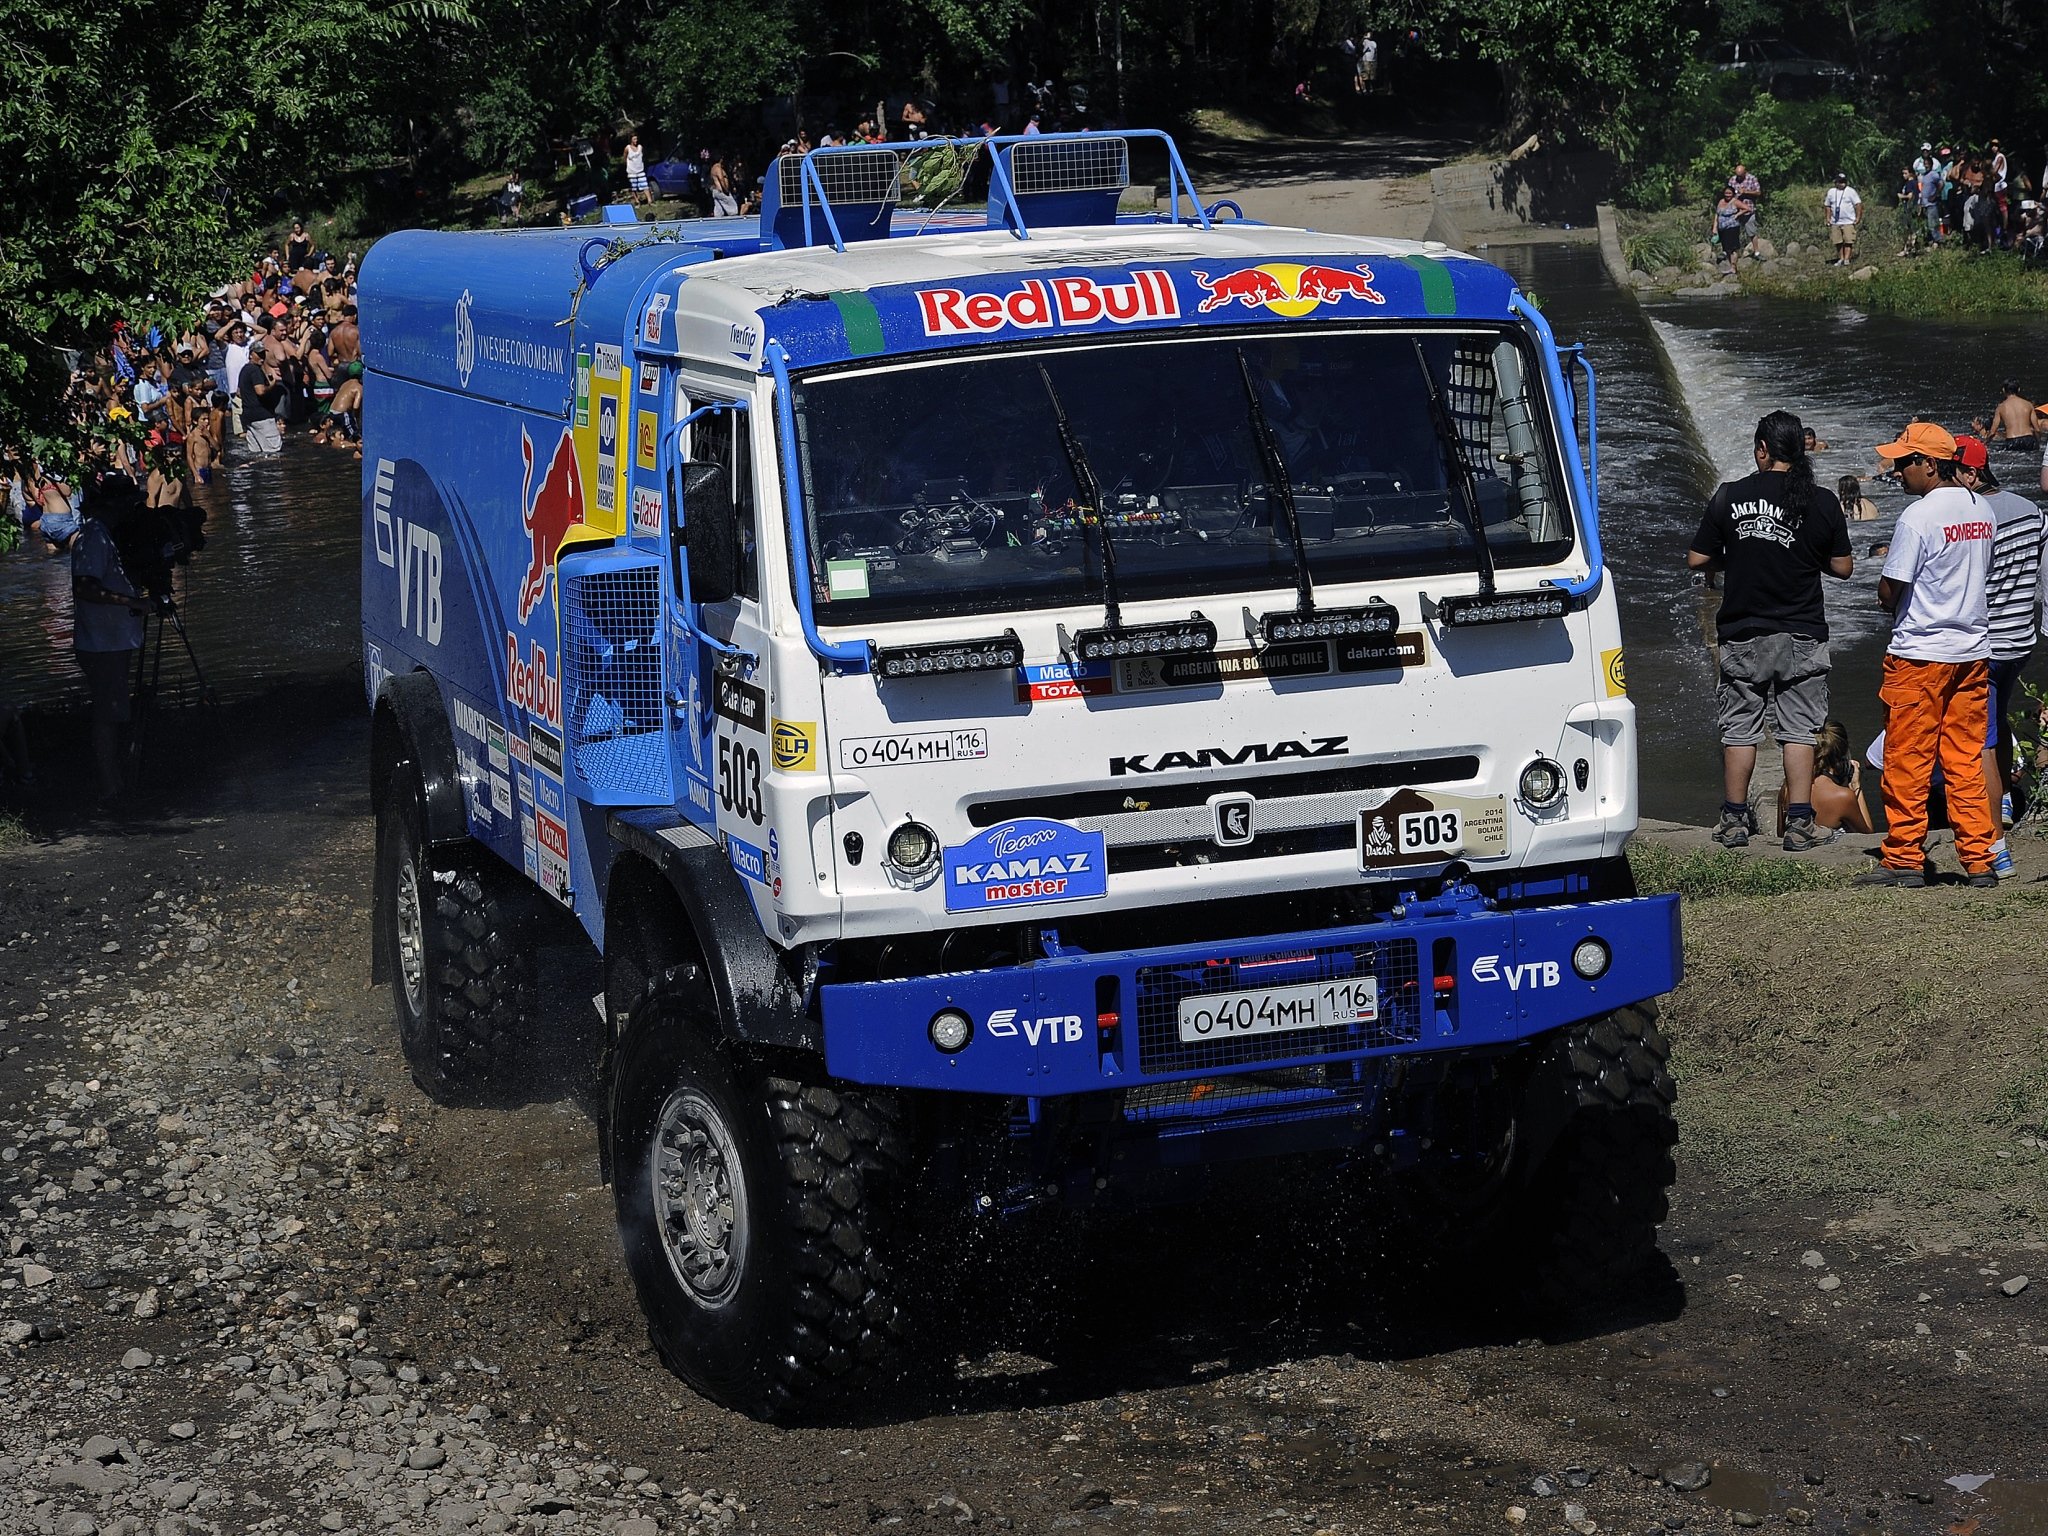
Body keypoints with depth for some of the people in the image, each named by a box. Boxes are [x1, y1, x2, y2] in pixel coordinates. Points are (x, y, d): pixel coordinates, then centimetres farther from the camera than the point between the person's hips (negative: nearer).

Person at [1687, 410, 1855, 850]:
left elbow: (1697, 559, -1)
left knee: (1739, 728, 10)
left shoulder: (1730, 497, -4)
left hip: (1743, 632, 0)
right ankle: (1799, 825, 1)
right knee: (1799, 730, 4)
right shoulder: (1822, 502, -4)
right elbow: (1843, 567, 2)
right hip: (1801, 633, 0)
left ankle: (1734, 821, 13)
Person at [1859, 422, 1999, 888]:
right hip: (1974, 648, 7)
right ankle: (1979, 861, 9)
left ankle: (1904, 860, 5)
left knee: (1907, 762, 1)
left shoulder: (1918, 516, -16)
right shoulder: (1981, 511, 8)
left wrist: (1887, 599, 7)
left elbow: (1889, 591, -15)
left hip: (1919, 656, -7)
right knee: (1966, 762, 10)